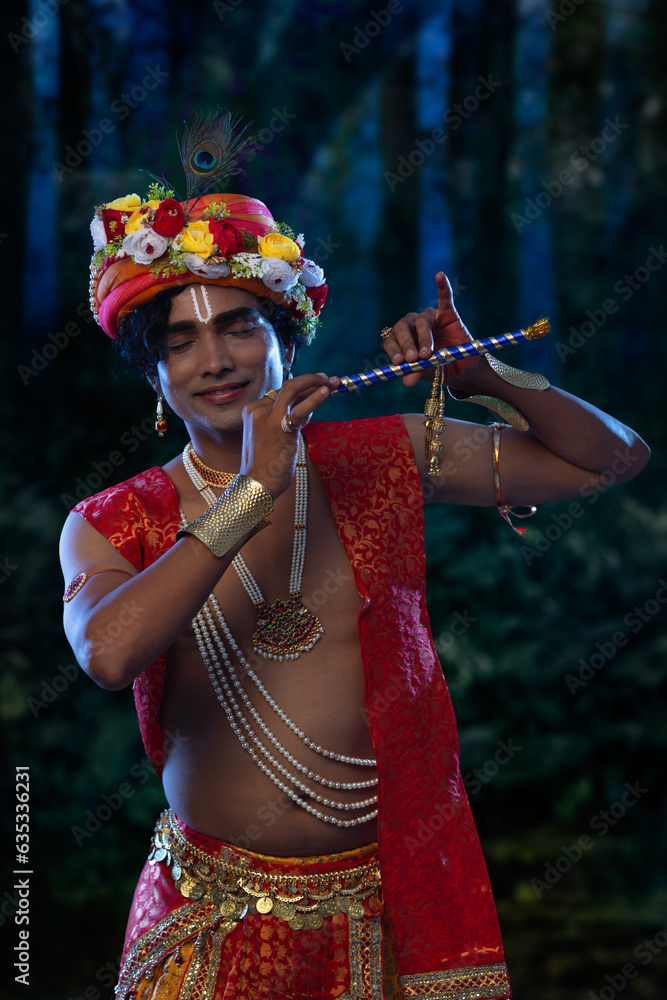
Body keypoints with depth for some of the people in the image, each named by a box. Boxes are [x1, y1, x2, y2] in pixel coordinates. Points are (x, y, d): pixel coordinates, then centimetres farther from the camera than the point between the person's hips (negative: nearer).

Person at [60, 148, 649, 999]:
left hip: (391, 900, 1)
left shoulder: (384, 460, 1)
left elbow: (612, 459, 7)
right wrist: (254, 490, -23)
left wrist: (487, 380, -10)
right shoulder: (109, 526, -3)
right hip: (216, 918, -1)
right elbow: (108, 654, -26)